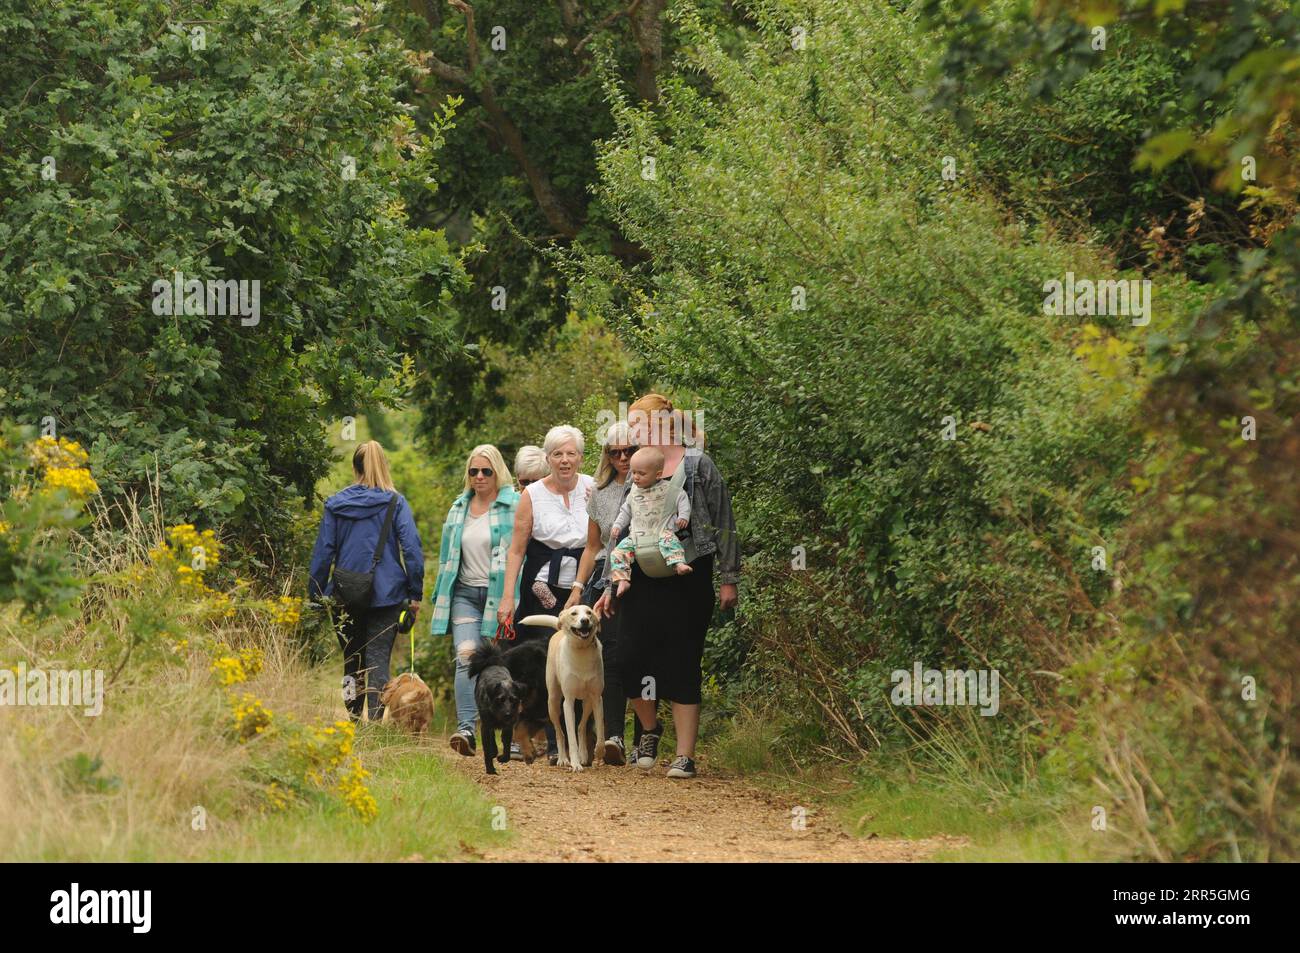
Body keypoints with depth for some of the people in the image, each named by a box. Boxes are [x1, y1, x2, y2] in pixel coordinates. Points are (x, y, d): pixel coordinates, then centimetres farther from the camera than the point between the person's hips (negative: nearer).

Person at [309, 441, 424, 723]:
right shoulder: (396, 503, -2)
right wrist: (416, 594, -3)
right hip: (386, 594, -2)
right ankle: (375, 723, -16)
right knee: (378, 661, -3)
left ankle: (353, 723, 15)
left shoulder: (336, 504, 4)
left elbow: (322, 552, 5)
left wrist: (316, 595, 11)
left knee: (352, 663, 15)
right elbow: (412, 549, -7)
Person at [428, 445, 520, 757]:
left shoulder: (514, 506, -3)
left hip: (500, 595, -3)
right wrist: (441, 599, 18)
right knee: (466, 656, -15)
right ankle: (466, 728, -25)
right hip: (465, 594, 3)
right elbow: (448, 555, 22)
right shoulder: (459, 508, 15)